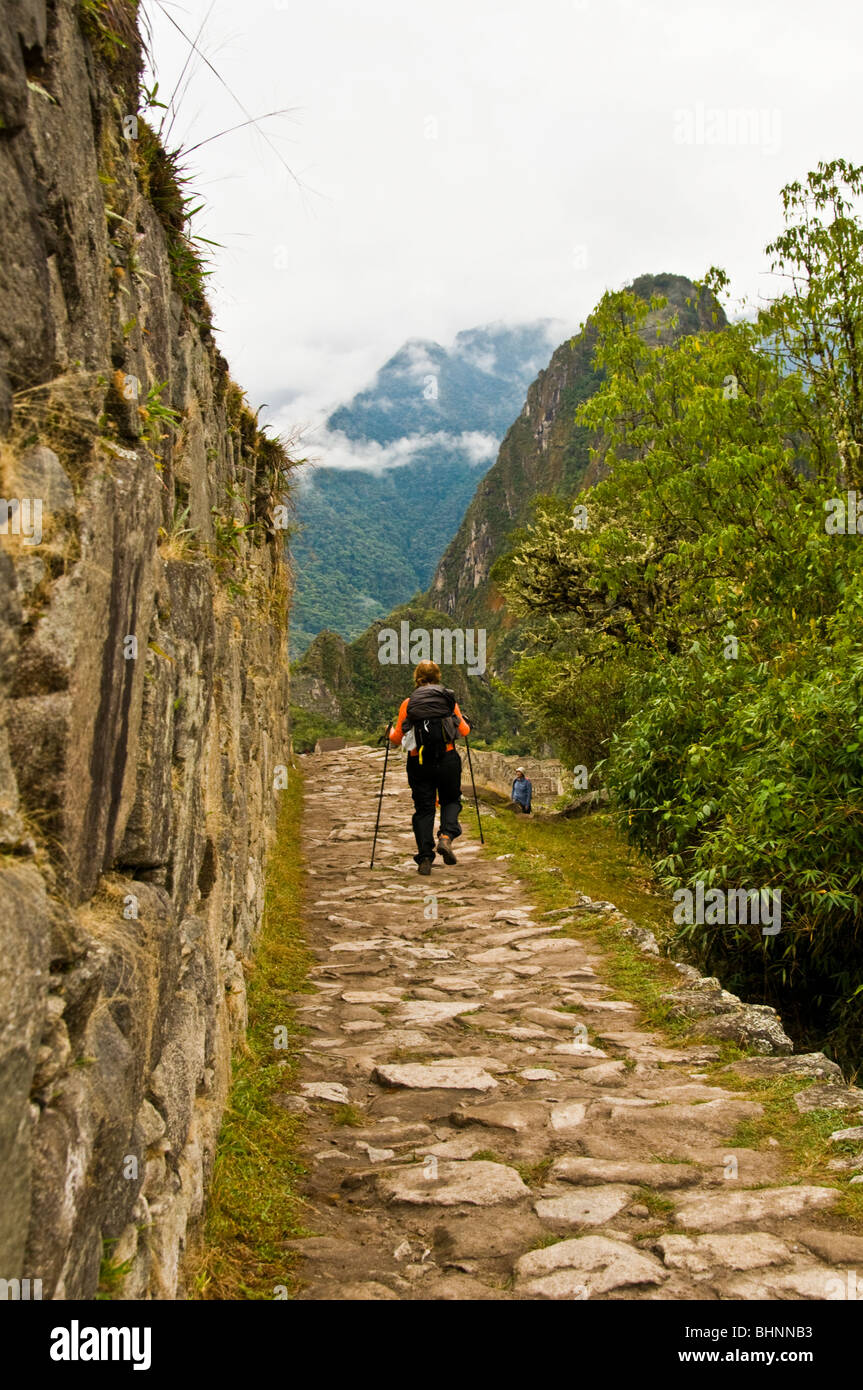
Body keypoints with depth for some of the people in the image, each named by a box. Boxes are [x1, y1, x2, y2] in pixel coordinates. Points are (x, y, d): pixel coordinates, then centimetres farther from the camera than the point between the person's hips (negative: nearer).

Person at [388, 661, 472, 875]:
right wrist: (463, 722, 33)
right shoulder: (448, 698, 6)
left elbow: (396, 739, 5)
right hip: (447, 759, 0)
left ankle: (425, 857, -2)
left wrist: (391, 730, 28)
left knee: (423, 809, 8)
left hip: (419, 762, 0)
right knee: (451, 800, 18)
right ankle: (446, 836, -9)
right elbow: (464, 731, 10)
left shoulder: (408, 703, 4)